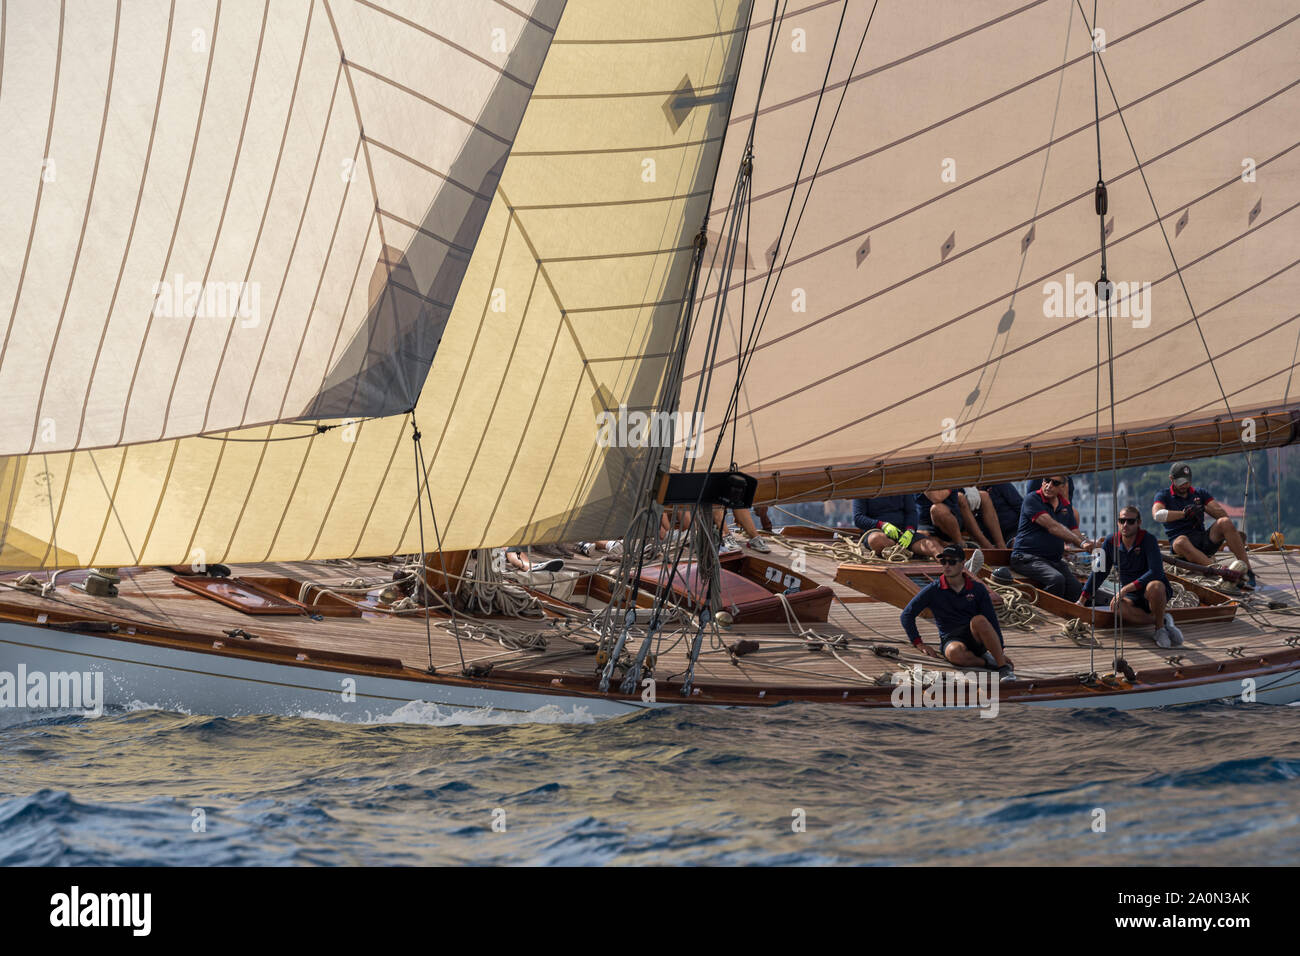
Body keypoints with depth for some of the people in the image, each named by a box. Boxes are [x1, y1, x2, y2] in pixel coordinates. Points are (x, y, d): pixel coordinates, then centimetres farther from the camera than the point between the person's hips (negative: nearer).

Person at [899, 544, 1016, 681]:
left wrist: (1001, 648, -4)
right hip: (951, 639, -1)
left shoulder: (977, 589, 7)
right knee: (955, 652, -40)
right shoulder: (933, 590, 3)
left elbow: (992, 620, 6)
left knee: (979, 620, -35)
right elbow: (906, 616, 7)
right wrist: (919, 644, -1)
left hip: (976, 638, 1)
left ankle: (1003, 666, -32)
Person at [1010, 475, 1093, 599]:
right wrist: (1081, 542, -27)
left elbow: (1075, 533, 15)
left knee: (1075, 588, -18)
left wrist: (1089, 543, -9)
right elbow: (1052, 527, -19)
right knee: (1057, 580, -32)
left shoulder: (1066, 505, 14)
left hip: (1055, 560, 6)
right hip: (1027, 557, -6)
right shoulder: (1031, 500, -8)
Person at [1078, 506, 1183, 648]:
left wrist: (1125, 589, -32)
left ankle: (1160, 627, -17)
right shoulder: (1111, 542, 1)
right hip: (1132, 598, 3)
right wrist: (1082, 599, 7)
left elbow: (1156, 572, -27)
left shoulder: (1148, 540, -15)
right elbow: (1099, 572, 11)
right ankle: (1162, 621, -20)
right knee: (1117, 607, -32)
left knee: (1154, 586, -40)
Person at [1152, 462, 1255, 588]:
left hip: (1205, 541, 3)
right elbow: (1158, 515, -14)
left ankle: (1248, 572, -29)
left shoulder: (1200, 493, 18)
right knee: (1181, 542, -39)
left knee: (1225, 522, -24)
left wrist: (1203, 508, -10)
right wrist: (1185, 513, -14)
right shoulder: (1163, 496, 9)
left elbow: (1222, 514, 7)